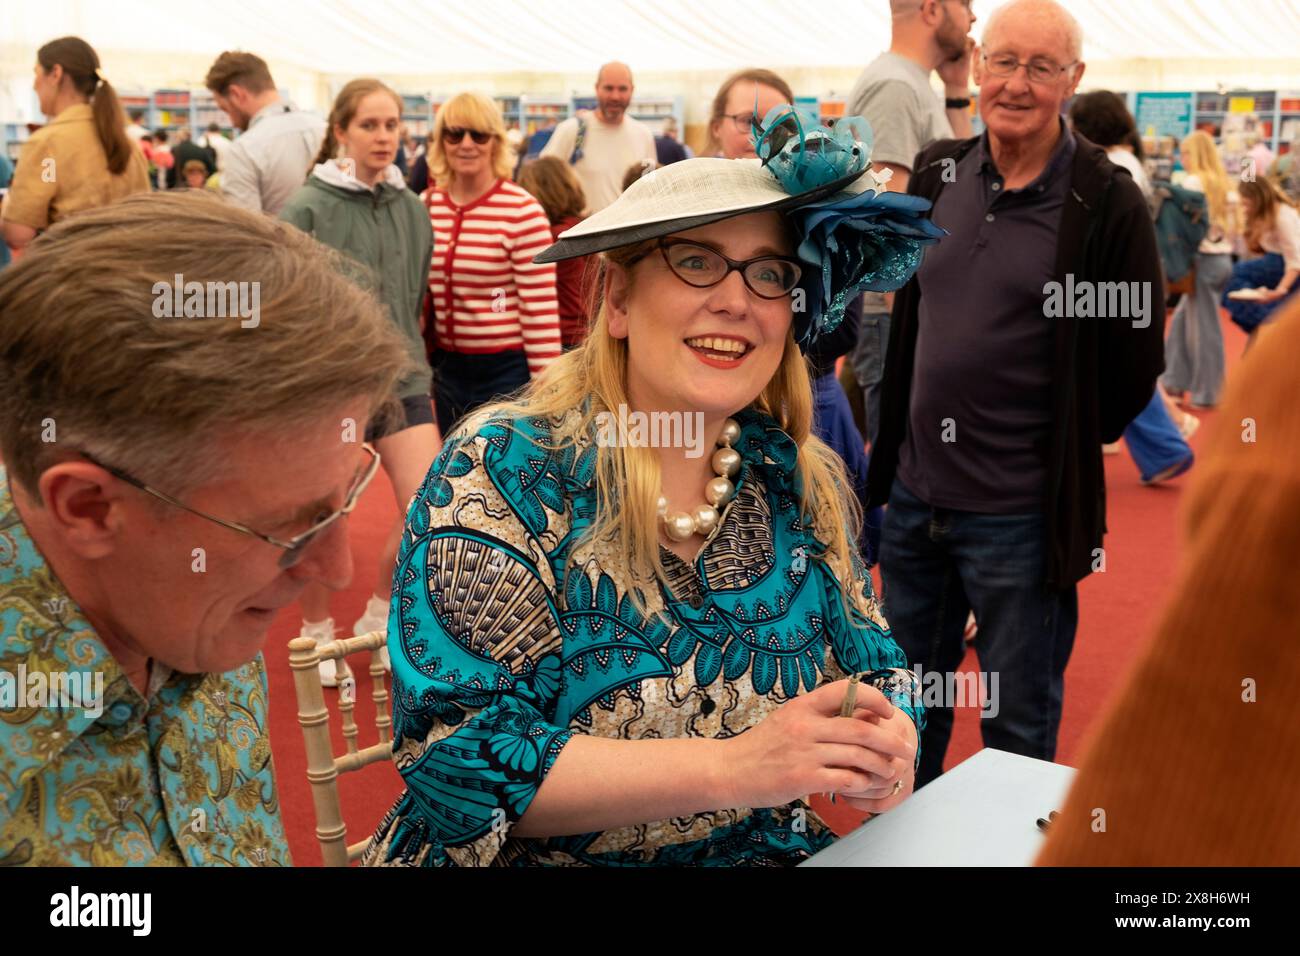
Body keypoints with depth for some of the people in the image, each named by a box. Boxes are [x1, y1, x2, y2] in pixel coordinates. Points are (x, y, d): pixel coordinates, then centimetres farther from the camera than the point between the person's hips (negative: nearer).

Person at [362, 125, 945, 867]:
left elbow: (876, 667, 10)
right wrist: (733, 767, -26)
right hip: (540, 855, -4)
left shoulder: (803, 486, 1)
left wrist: (884, 748, -13)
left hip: (771, 849, 5)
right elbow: (456, 751, -18)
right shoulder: (502, 474, -13)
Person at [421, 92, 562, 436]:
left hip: (507, 370, -5)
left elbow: (541, 309, -12)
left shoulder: (522, 210, -11)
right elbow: (422, 295, 14)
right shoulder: (427, 205, 5)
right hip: (447, 368, 5)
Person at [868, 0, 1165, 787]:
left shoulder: (1108, 204, -12)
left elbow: (1135, 364, -6)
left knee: (1019, 723, 10)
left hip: (1022, 515, -5)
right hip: (913, 494, 6)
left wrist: (1065, 445, 1)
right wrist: (902, 441, 12)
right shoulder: (937, 174, 4)